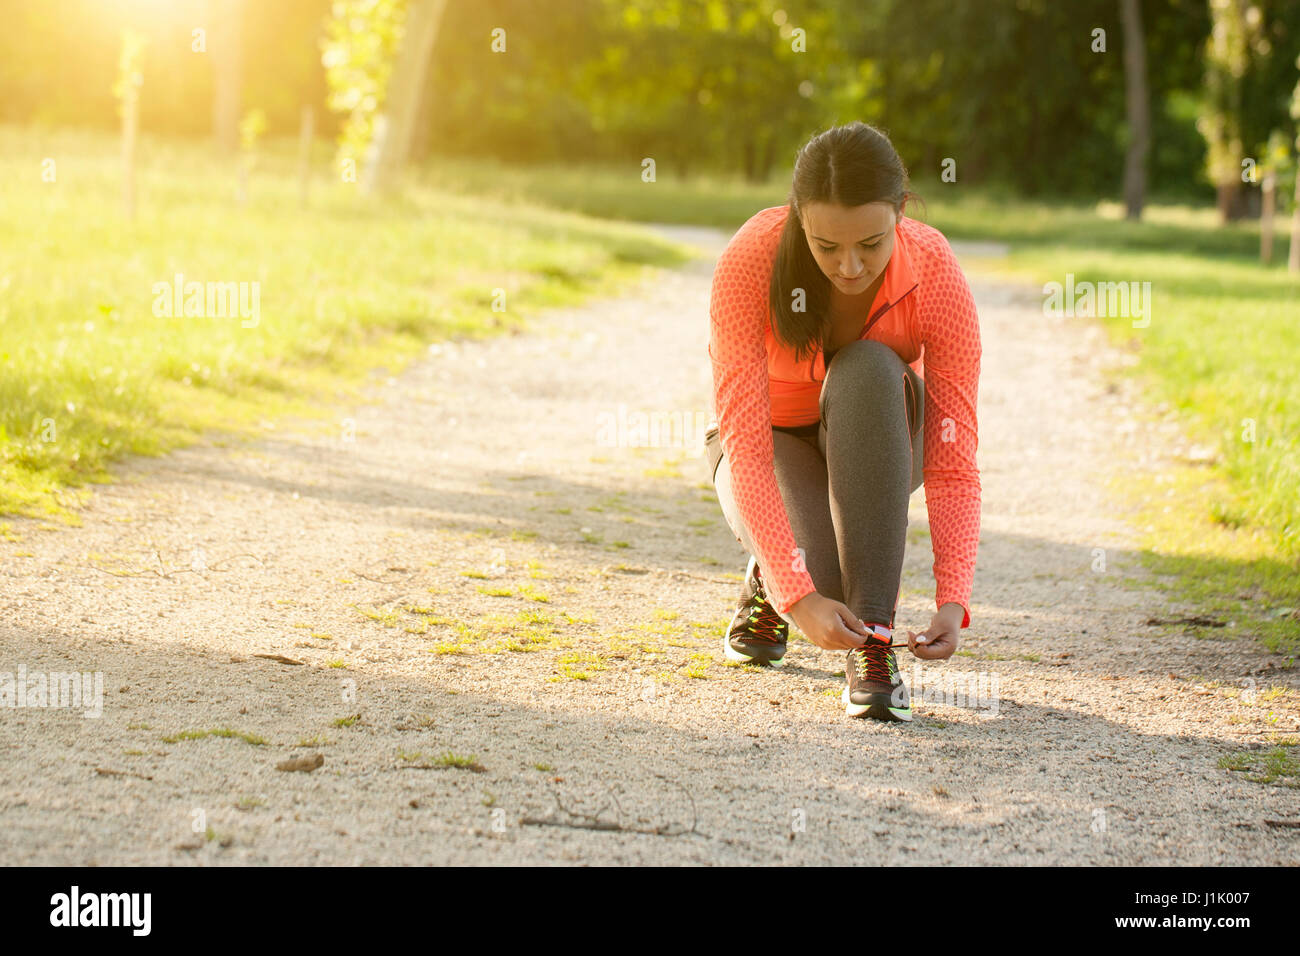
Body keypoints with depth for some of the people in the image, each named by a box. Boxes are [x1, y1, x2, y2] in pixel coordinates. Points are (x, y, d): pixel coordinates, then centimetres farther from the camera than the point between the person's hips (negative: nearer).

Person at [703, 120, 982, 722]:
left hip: (872, 441, 2)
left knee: (866, 371, -36)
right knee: (825, 580, -33)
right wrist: (798, 594, -41)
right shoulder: (750, 262, -31)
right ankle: (766, 583, 7)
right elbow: (745, 445, -33)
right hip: (773, 440, -2)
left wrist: (953, 602, -39)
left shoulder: (935, 274, -27)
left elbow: (954, 461, -27)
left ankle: (874, 639, -31)